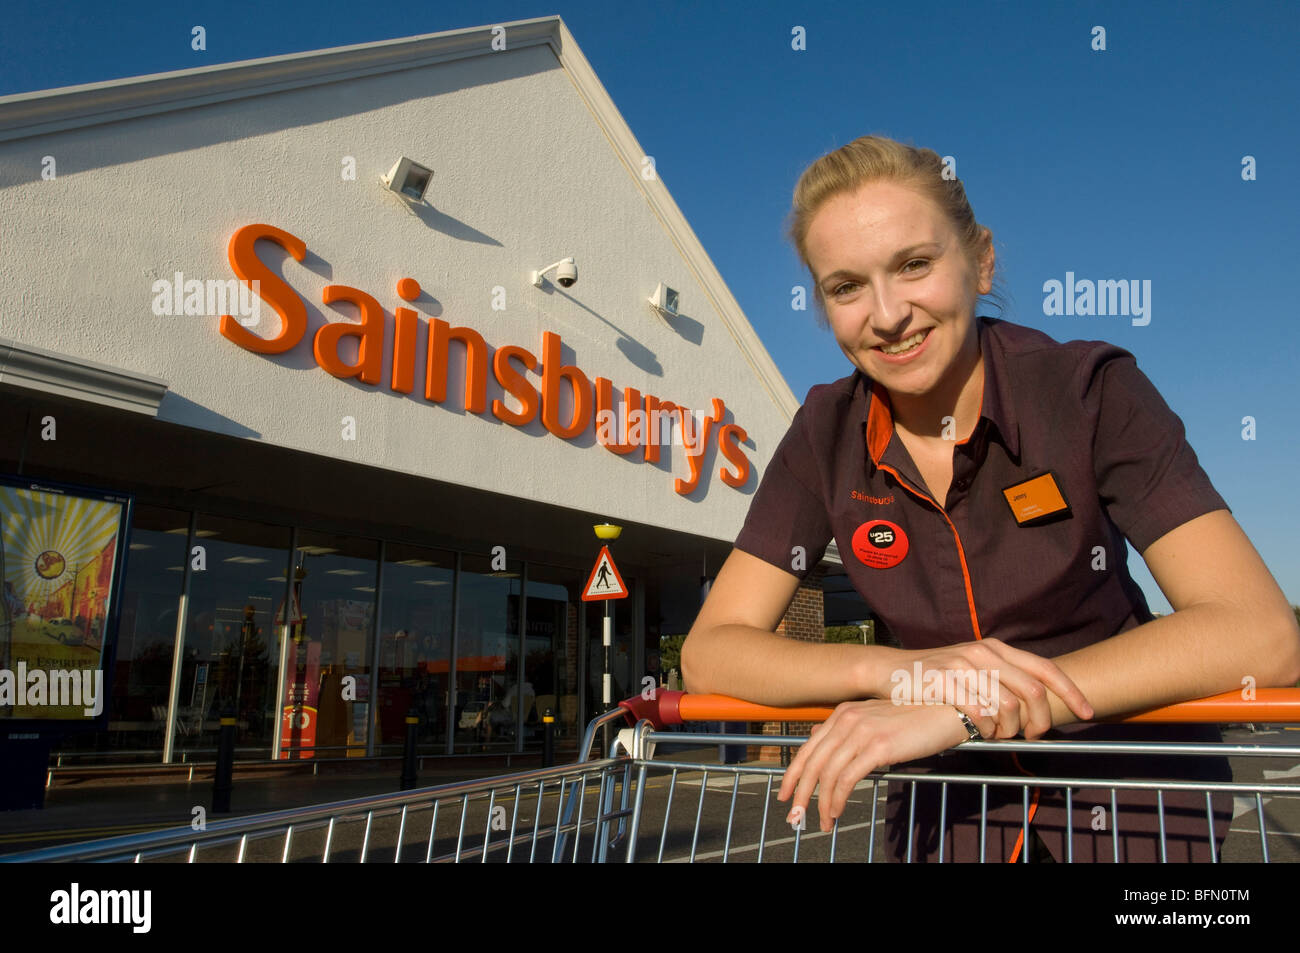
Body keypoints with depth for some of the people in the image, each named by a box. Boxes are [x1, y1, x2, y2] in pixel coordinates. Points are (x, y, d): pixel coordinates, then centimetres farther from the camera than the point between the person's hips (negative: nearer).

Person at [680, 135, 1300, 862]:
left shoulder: (1093, 391, -17)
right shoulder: (828, 435, -10)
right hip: (951, 804, 2)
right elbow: (710, 651, -13)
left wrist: (965, 707, -35)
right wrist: (901, 669, -31)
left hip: (1128, 799, -1)